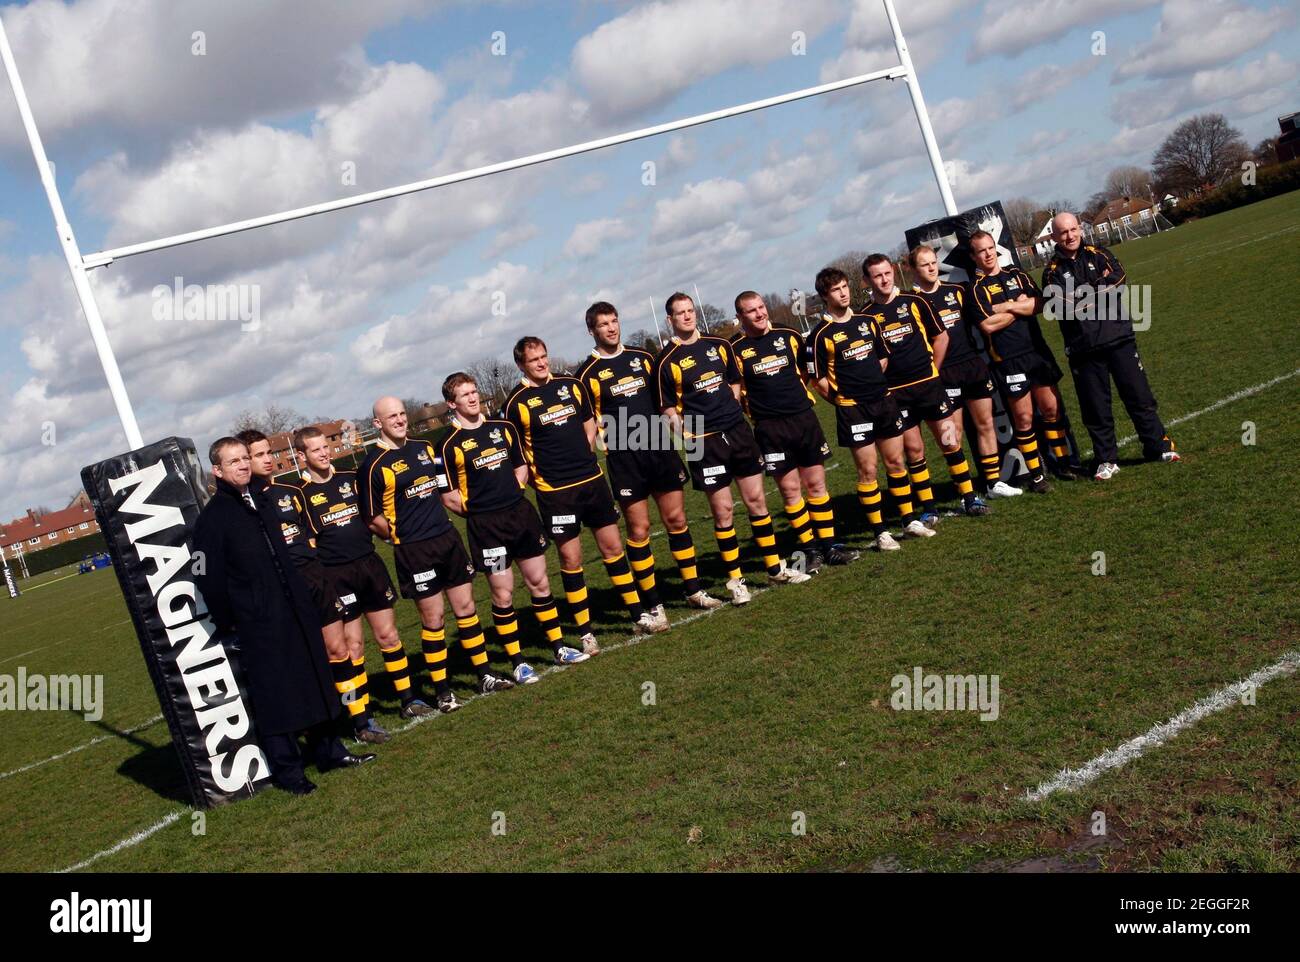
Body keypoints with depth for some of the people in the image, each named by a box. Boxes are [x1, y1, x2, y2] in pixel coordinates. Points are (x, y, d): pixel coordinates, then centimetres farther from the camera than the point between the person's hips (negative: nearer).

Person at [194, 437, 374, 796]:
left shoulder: (261, 500, 13)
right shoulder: (212, 517, -10)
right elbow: (209, 577, -11)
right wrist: (227, 624, -7)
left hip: (297, 612, 7)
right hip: (258, 622, -7)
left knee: (315, 680, 13)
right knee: (273, 695, -1)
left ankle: (327, 750, 26)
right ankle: (286, 770, 11)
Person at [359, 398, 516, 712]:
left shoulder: (425, 448, 12)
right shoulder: (373, 466, -9)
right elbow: (372, 518, -8)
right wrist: (400, 535, -3)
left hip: (448, 538, 6)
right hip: (414, 552, -6)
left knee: (466, 607, 10)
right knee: (433, 619, -1)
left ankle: (485, 677, 20)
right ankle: (442, 692, 12)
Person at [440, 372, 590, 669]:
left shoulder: (503, 428, 8)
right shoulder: (450, 444, -8)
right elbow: (449, 497, -7)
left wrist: (514, 490, 6)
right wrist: (479, 511, -5)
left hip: (522, 512, 5)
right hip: (486, 527, -5)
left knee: (540, 583, 11)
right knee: (503, 595, 1)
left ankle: (559, 648, 23)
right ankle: (518, 663, 13)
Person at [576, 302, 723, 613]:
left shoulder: (643, 357, 11)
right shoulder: (589, 374, -3)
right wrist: (612, 447, -11)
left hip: (661, 449, 4)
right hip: (624, 461, -4)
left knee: (676, 520, 9)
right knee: (638, 530, -1)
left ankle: (693, 590, 22)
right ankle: (653, 604, 10)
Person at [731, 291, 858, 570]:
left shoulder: (789, 336, 7)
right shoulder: (736, 350, -5)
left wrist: (793, 393, 14)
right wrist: (756, 409, -3)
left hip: (804, 418, 3)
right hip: (769, 429, -3)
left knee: (817, 483, 6)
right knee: (790, 489, 0)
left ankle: (829, 546, 14)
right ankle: (810, 548, 12)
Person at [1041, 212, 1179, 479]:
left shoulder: (1098, 254, 9)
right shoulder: (1052, 272, 2)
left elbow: (1118, 278, -8)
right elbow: (1065, 304, -14)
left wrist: (1084, 294, -14)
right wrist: (1101, 285, -9)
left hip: (1119, 338, 1)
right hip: (1083, 349, -1)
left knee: (1139, 396, 6)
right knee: (1096, 407, 5)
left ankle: (1158, 446, 18)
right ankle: (1106, 460, 15)